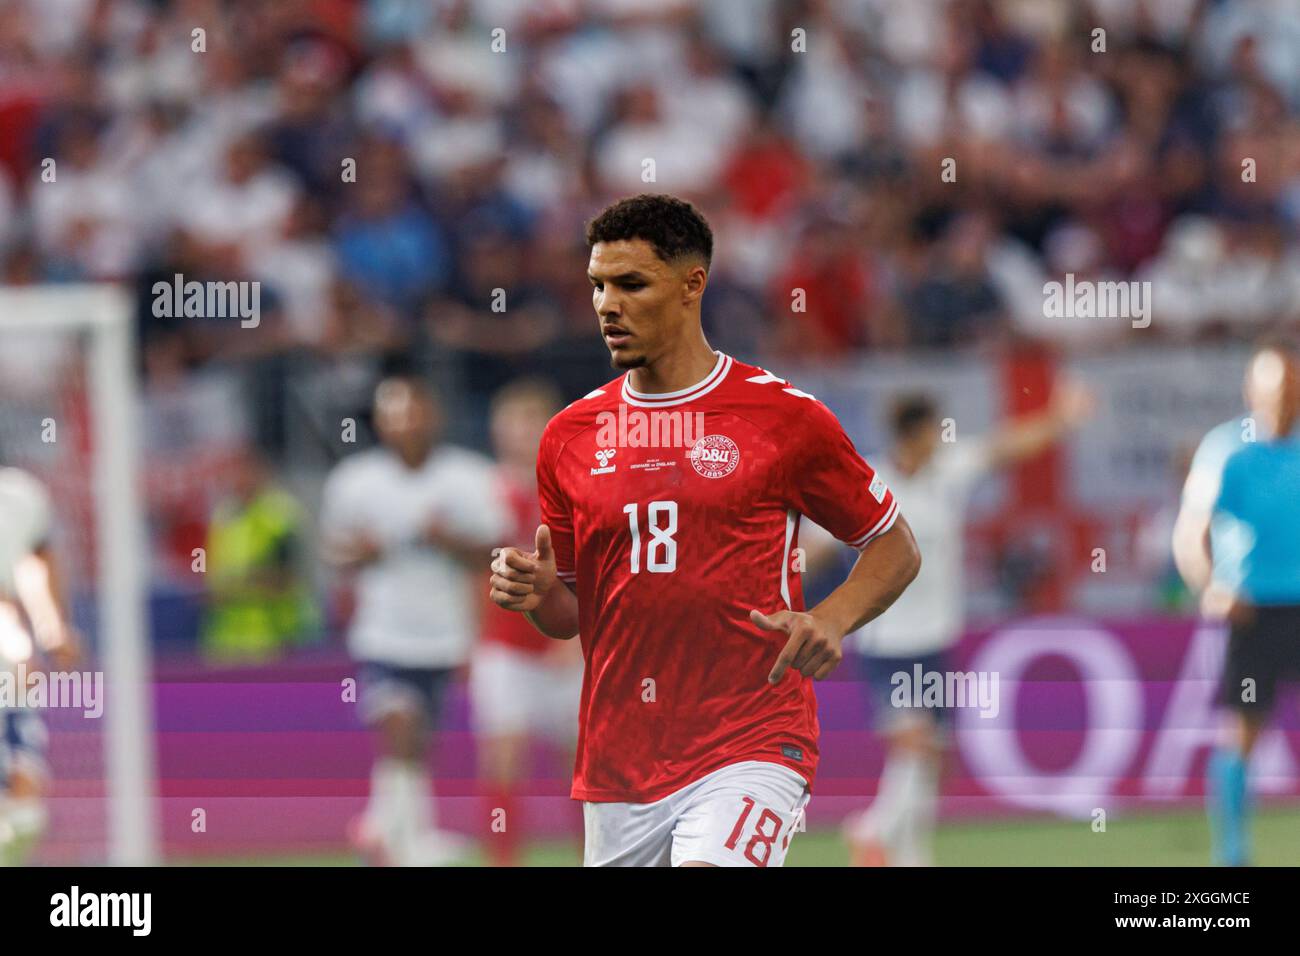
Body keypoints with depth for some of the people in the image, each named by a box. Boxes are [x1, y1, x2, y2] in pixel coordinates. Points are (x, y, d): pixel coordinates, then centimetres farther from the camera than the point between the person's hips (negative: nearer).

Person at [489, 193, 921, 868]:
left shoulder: (786, 418, -2)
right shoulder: (570, 436, 8)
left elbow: (895, 548, 7)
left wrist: (831, 620, -12)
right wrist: (536, 593, -6)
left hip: (750, 747, -5)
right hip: (617, 762, 5)